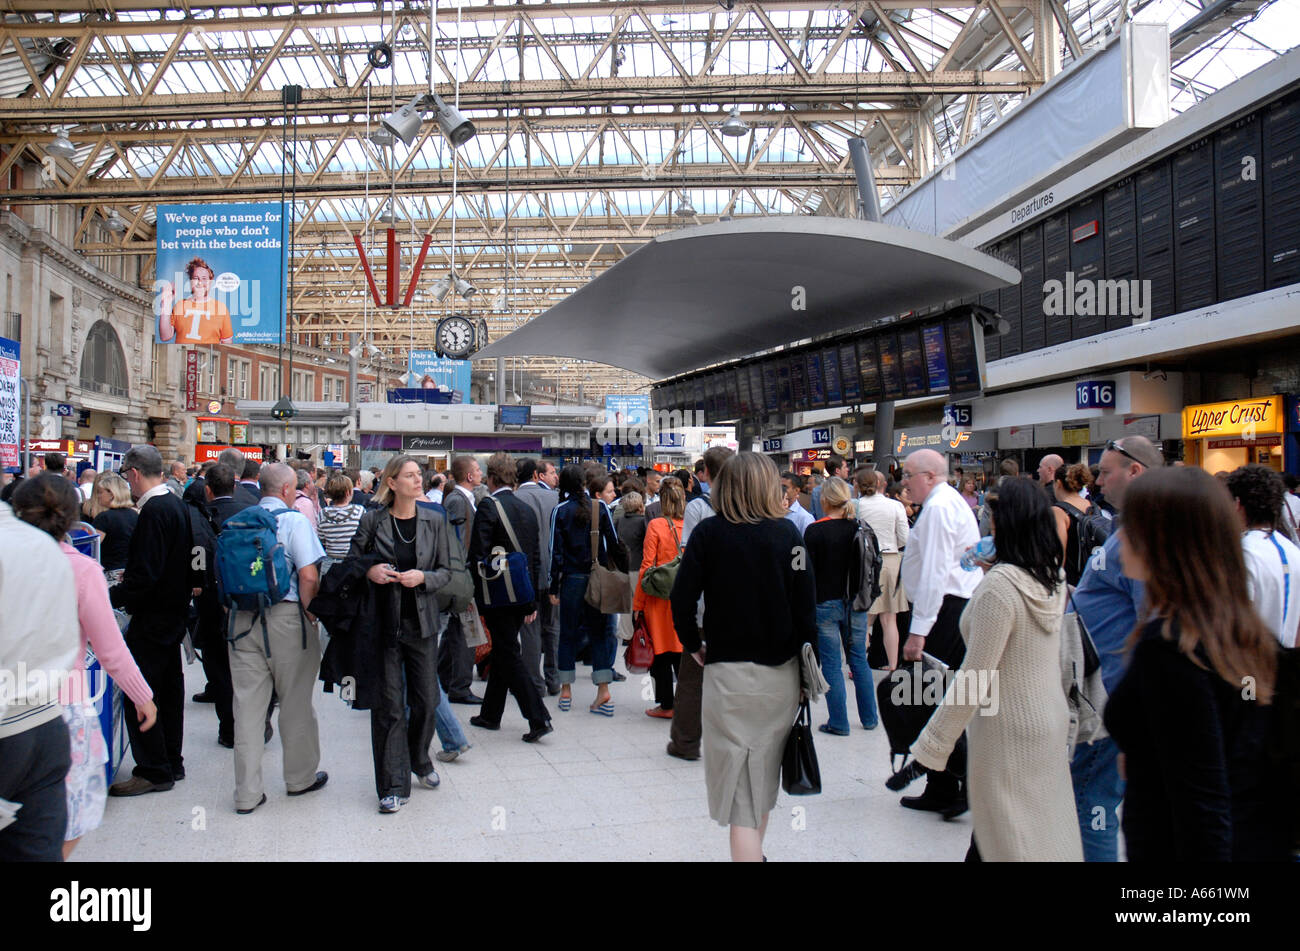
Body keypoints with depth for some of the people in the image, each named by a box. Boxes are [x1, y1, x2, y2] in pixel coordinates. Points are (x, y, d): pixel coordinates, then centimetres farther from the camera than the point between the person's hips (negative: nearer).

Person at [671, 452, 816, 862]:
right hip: (781, 673, 3)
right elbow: (806, 601, -4)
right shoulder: (787, 532, -2)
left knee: (739, 788, 3)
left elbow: (682, 598, -9)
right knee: (764, 774, 22)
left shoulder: (708, 532, -5)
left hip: (729, 672, -3)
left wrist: (694, 646, 6)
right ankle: (755, 851, 40)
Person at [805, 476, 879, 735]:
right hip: (855, 604, 4)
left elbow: (808, 573, -10)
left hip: (825, 604, -4)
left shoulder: (814, 531, -12)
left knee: (831, 664, 4)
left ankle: (839, 723, 10)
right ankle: (869, 718, 24)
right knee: (859, 660, 15)